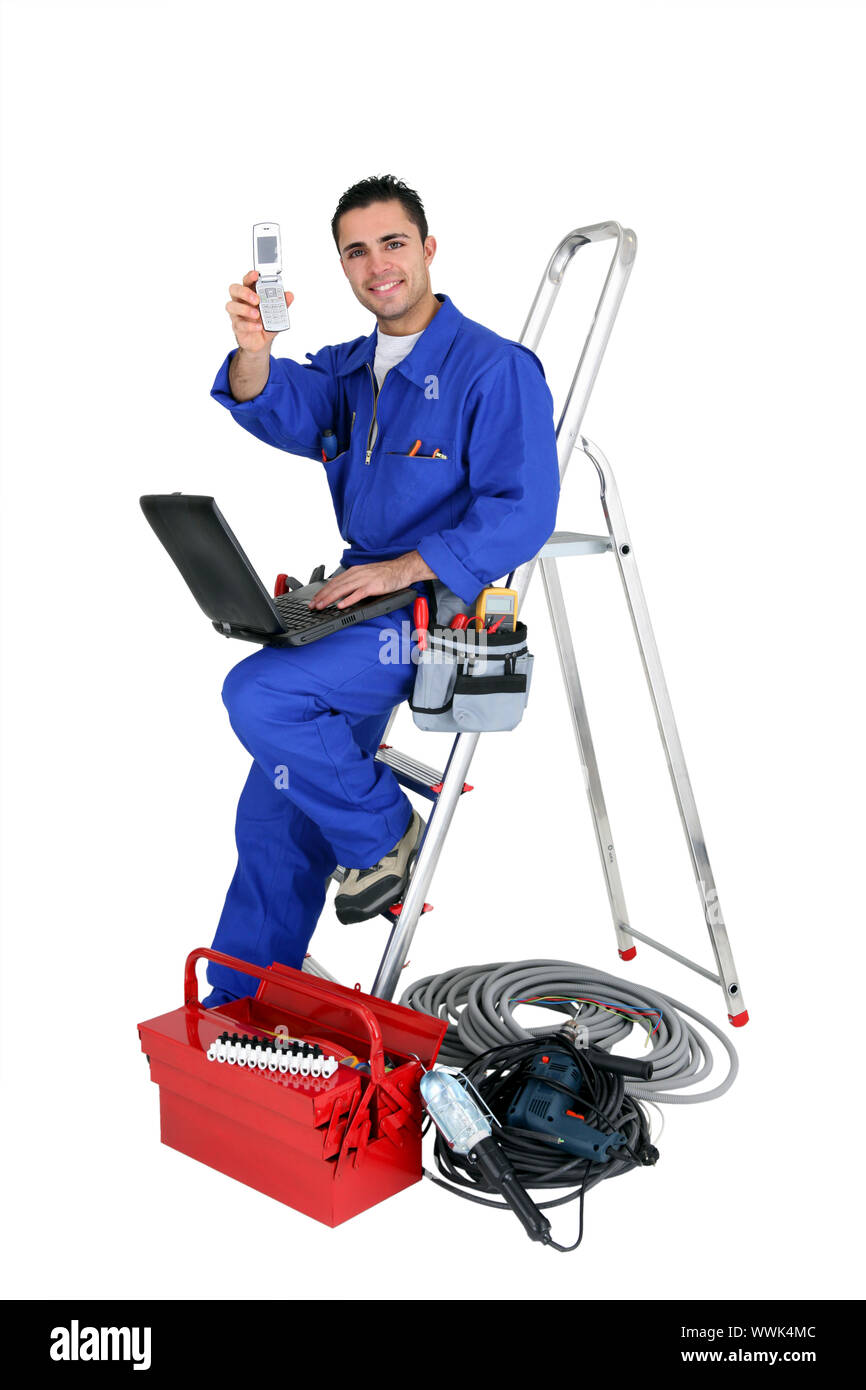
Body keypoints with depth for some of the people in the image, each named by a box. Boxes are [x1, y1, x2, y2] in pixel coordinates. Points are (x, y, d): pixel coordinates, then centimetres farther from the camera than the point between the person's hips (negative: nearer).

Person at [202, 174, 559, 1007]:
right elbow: (280, 410, -8)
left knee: (258, 692, -25)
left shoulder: (496, 369, -10)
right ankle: (241, 1005, 26)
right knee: (277, 815, 10)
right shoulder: (351, 368, 13)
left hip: (446, 610, -8)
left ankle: (385, 834, -2)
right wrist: (252, 348, -29)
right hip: (364, 602, 8)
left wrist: (402, 567, -24)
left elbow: (522, 514, -19)